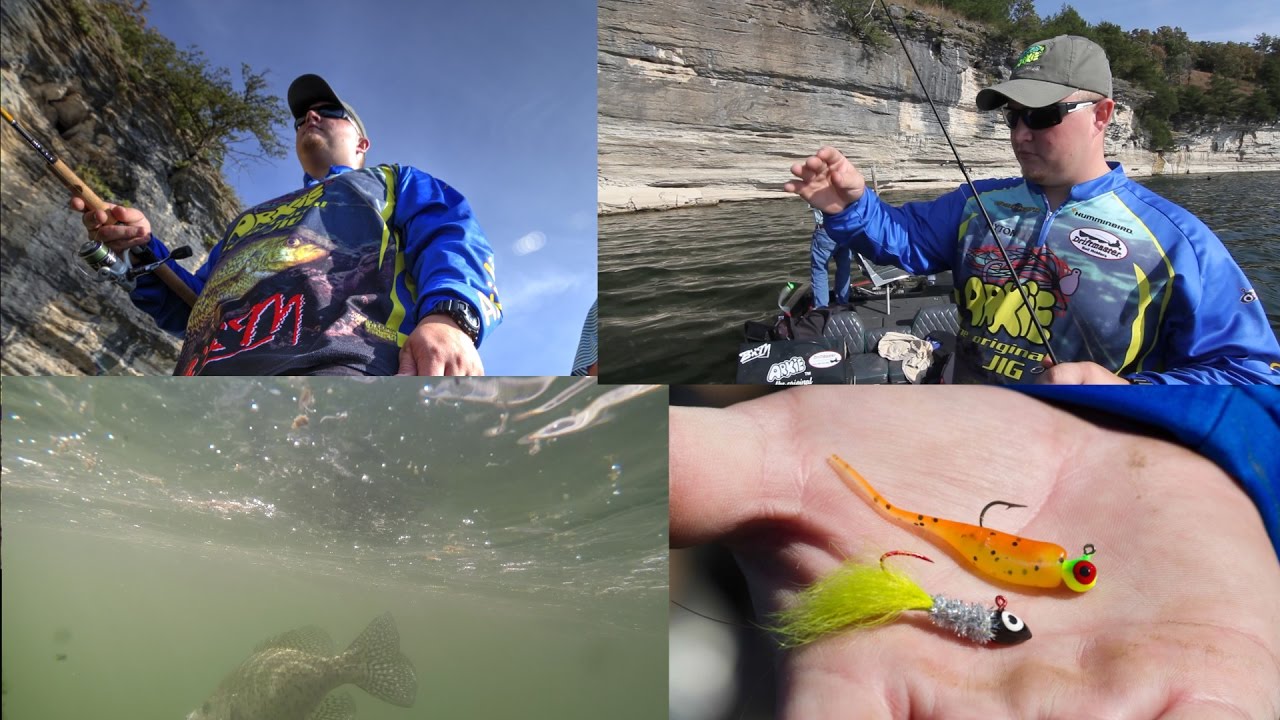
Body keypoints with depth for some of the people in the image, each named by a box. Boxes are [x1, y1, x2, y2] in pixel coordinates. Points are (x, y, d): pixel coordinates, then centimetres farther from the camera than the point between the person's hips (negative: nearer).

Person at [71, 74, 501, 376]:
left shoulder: (394, 183, 32)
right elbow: (189, 308, 40)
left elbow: (451, 237, 9)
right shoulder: (250, 220, 47)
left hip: (339, 362, -5)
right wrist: (142, 247, 19)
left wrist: (447, 316, -16)